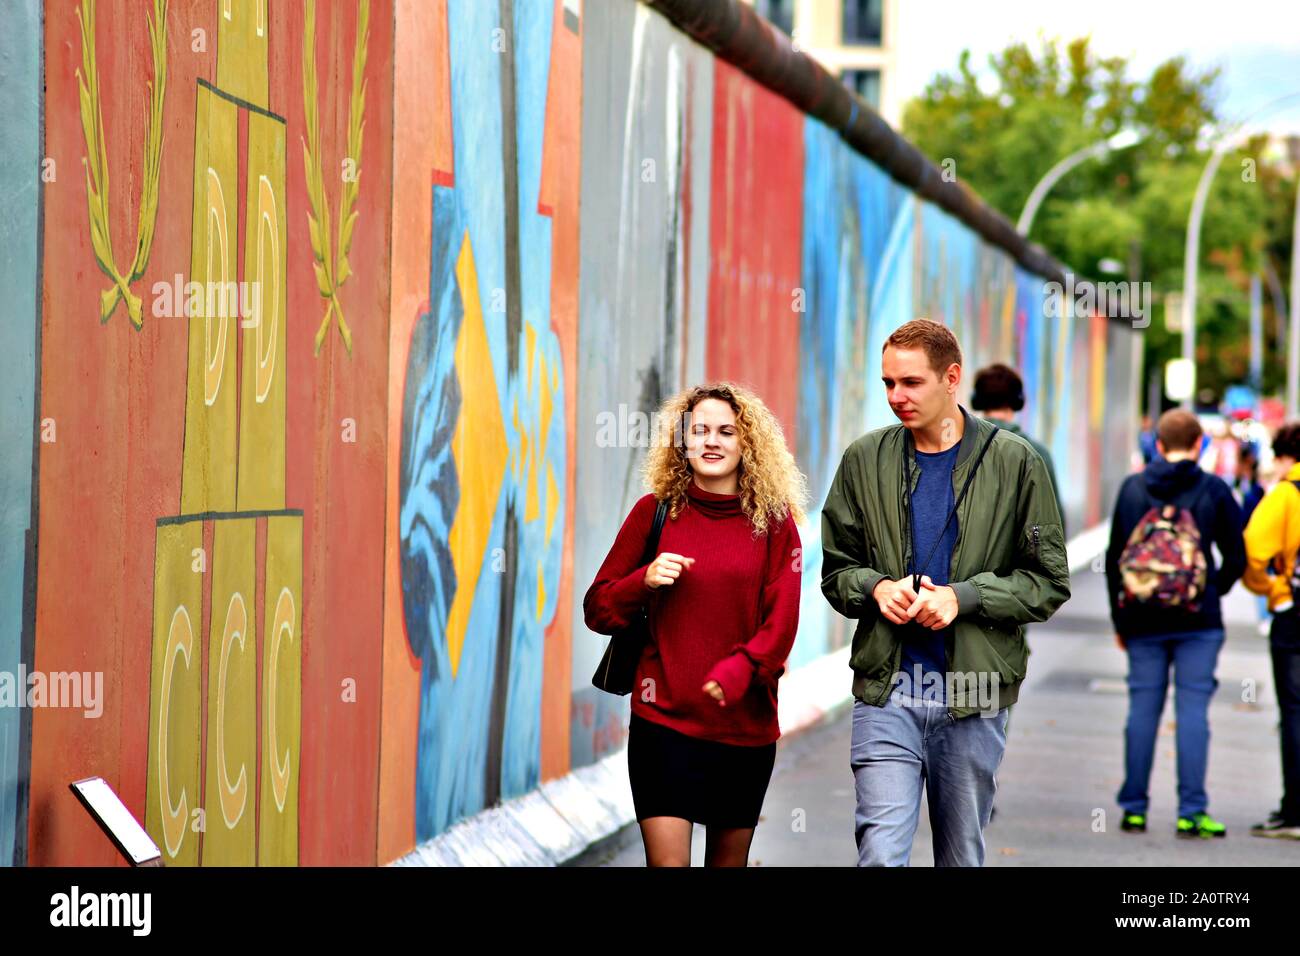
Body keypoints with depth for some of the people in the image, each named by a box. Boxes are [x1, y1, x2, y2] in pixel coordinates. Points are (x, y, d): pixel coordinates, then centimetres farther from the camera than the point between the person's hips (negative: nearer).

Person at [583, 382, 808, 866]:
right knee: (667, 861, -11)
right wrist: (644, 581, -13)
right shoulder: (656, 511, 3)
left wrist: (739, 669, -22)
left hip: (746, 726, 1)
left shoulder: (773, 522, 2)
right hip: (664, 719, -1)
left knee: (729, 860, 12)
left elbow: (781, 621, -5)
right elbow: (598, 611, 7)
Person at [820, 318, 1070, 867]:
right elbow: (836, 569, 15)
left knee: (962, 858, 10)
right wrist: (875, 588, -8)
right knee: (881, 853, -11)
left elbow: (1049, 583, 1)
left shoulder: (1014, 462, 1)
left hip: (973, 697, -1)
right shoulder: (865, 460, 7)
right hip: (885, 691, 1)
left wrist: (963, 598, -13)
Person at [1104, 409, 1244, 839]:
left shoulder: (1132, 488, 6)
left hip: (1141, 621, 2)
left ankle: (1134, 808, 8)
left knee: (1143, 708, 7)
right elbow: (1236, 558, -1)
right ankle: (1192, 811, -4)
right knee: (1193, 708, -1)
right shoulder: (1213, 490, -1)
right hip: (1197, 623, -2)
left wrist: (1119, 619, 16)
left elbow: (1114, 558, 9)